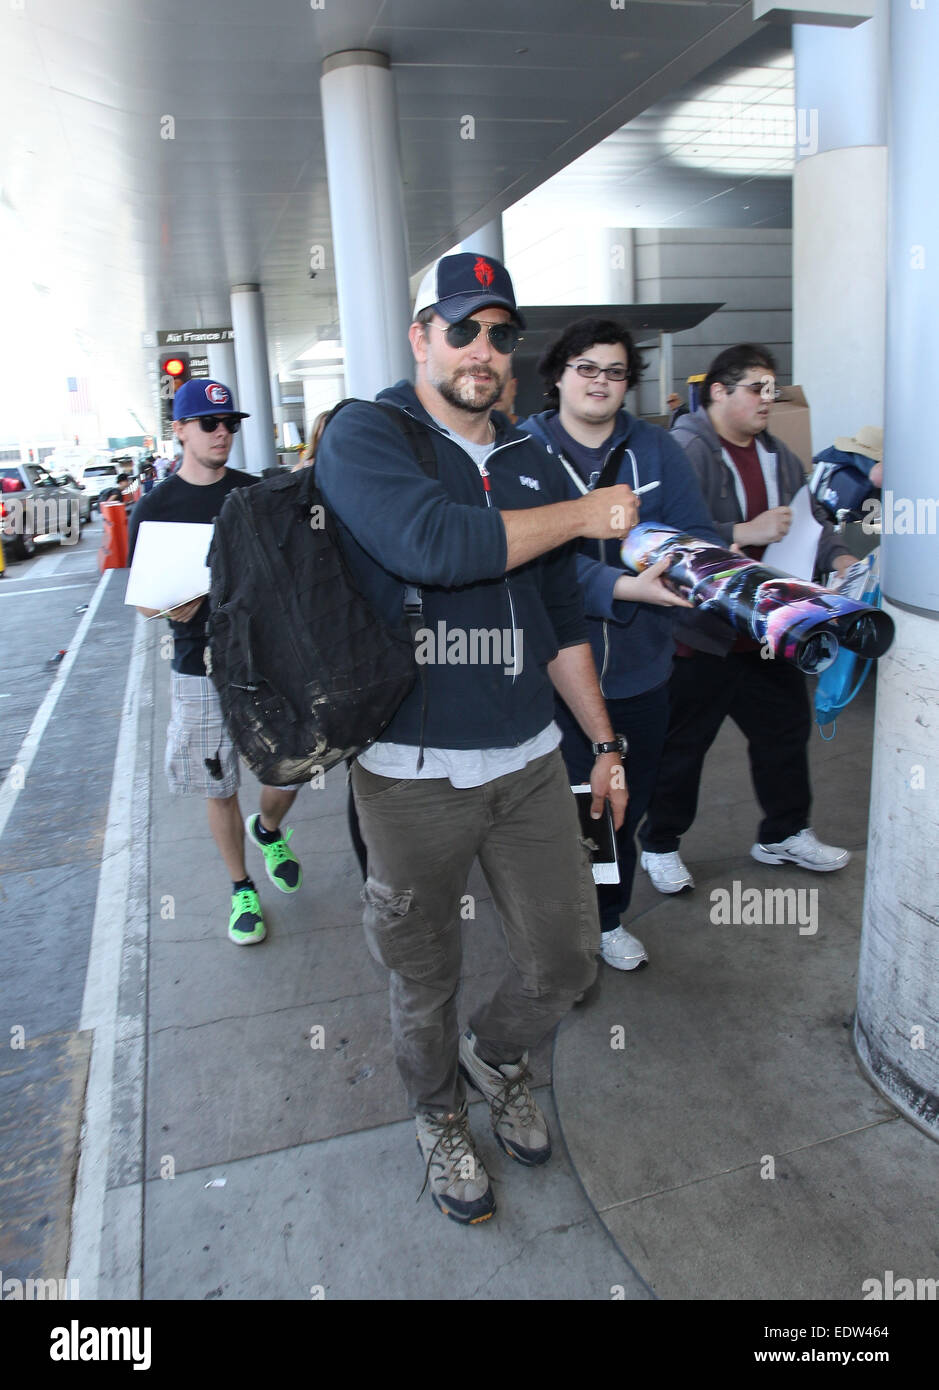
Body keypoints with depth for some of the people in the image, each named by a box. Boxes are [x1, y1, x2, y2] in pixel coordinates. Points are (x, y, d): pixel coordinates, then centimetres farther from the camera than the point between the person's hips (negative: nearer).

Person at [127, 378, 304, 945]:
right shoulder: (155, 507, 0)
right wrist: (172, 607, -22)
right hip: (202, 668, -1)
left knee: (291, 771, 3)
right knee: (220, 789, 8)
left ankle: (268, 830, 38)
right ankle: (243, 889, 29)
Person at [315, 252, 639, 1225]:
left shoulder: (527, 460, 11)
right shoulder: (363, 436, -7)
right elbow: (435, 542, -28)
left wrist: (605, 744, 15)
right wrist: (587, 515, -16)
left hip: (529, 763, 5)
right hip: (411, 776, -4)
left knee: (566, 960, 12)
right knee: (425, 981, 15)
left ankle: (497, 1055, 45)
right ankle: (440, 1117, 44)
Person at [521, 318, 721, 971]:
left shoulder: (655, 448, 5)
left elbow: (698, 532, -1)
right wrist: (620, 587, -31)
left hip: (639, 669, 4)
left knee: (626, 806, 18)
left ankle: (609, 918, 42)